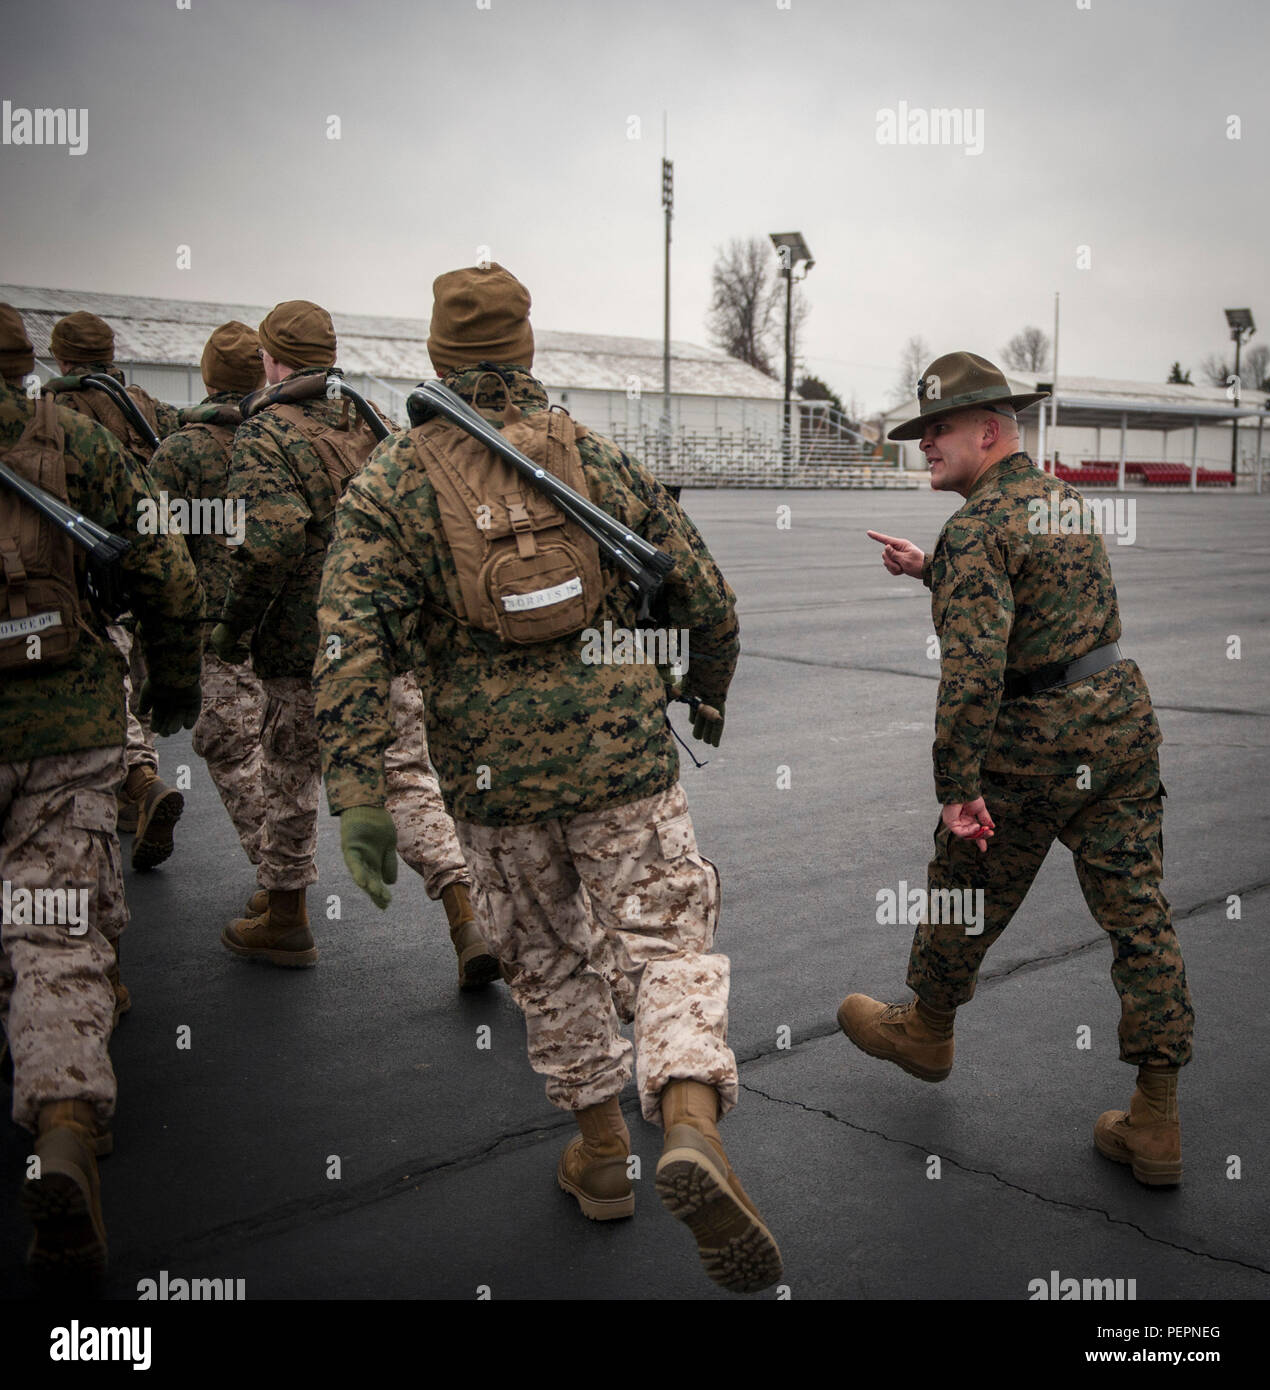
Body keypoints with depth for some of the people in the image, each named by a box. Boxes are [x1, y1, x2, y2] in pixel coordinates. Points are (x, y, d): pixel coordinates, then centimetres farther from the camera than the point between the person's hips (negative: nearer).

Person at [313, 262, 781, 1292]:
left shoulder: (388, 483, -2)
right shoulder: (598, 457, 3)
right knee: (669, 941, 4)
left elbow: (352, 643, -14)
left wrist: (360, 798, -14)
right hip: (623, 754, 0)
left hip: (495, 773, 1)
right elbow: (707, 596, 6)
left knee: (551, 961, 19)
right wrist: (709, 693, 24)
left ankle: (603, 1152, 32)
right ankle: (691, 1126, -21)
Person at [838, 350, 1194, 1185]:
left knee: (966, 893, 14)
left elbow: (973, 668, -26)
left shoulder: (978, 528, -15)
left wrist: (957, 788, -24)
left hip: (1034, 741, -8)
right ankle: (1157, 1124, 11)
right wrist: (928, 570, 23)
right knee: (1140, 914, 6)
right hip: (1123, 716, 8)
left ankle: (926, 1031, 38)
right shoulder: (1060, 495, 14)